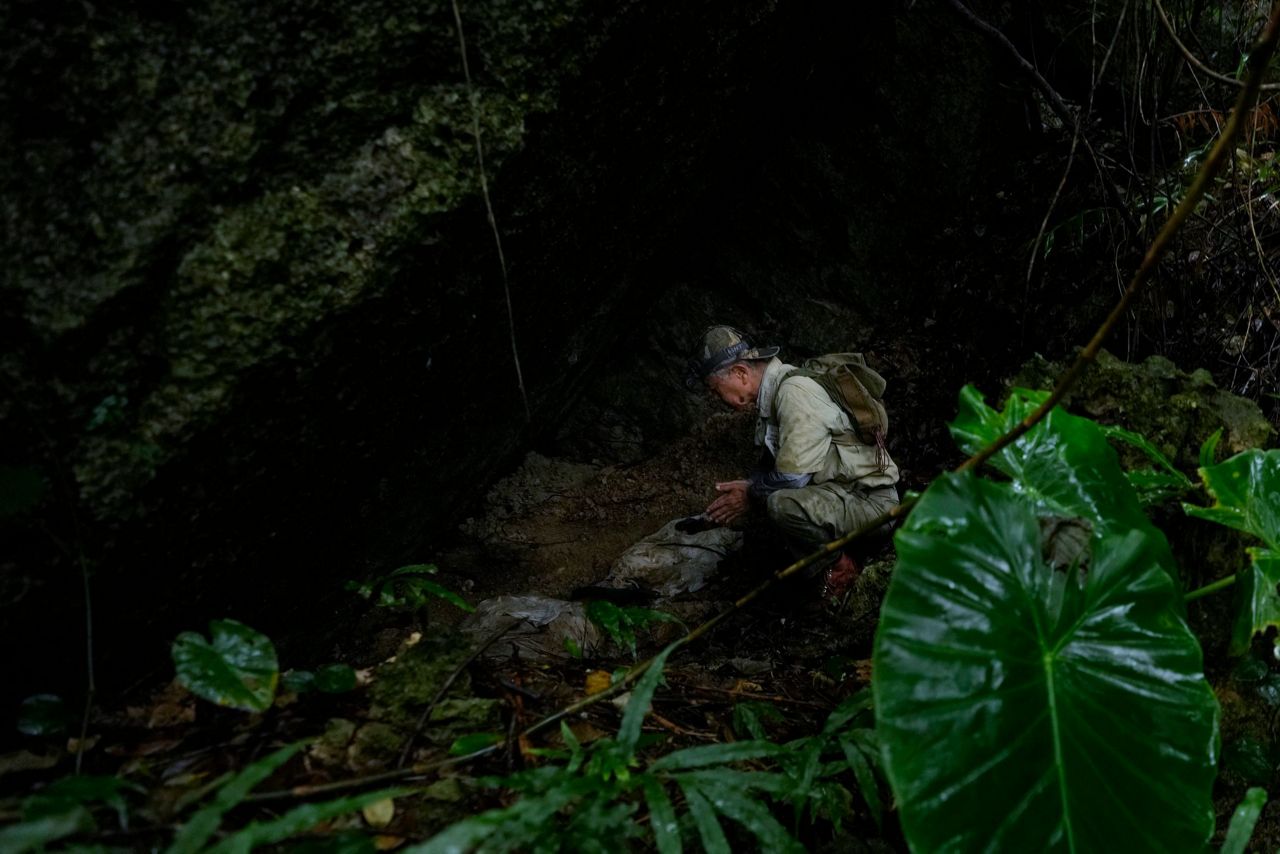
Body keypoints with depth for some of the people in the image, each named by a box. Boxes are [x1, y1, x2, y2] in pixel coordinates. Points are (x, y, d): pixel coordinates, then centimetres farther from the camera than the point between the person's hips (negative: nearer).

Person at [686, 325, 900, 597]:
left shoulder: (795, 393, -22)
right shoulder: (774, 391, 8)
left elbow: (791, 477, -23)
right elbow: (772, 460, 22)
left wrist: (751, 495, -7)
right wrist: (745, 486, 6)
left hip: (870, 502, -10)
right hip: (839, 491, 10)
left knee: (783, 504, -33)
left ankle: (840, 562, -6)